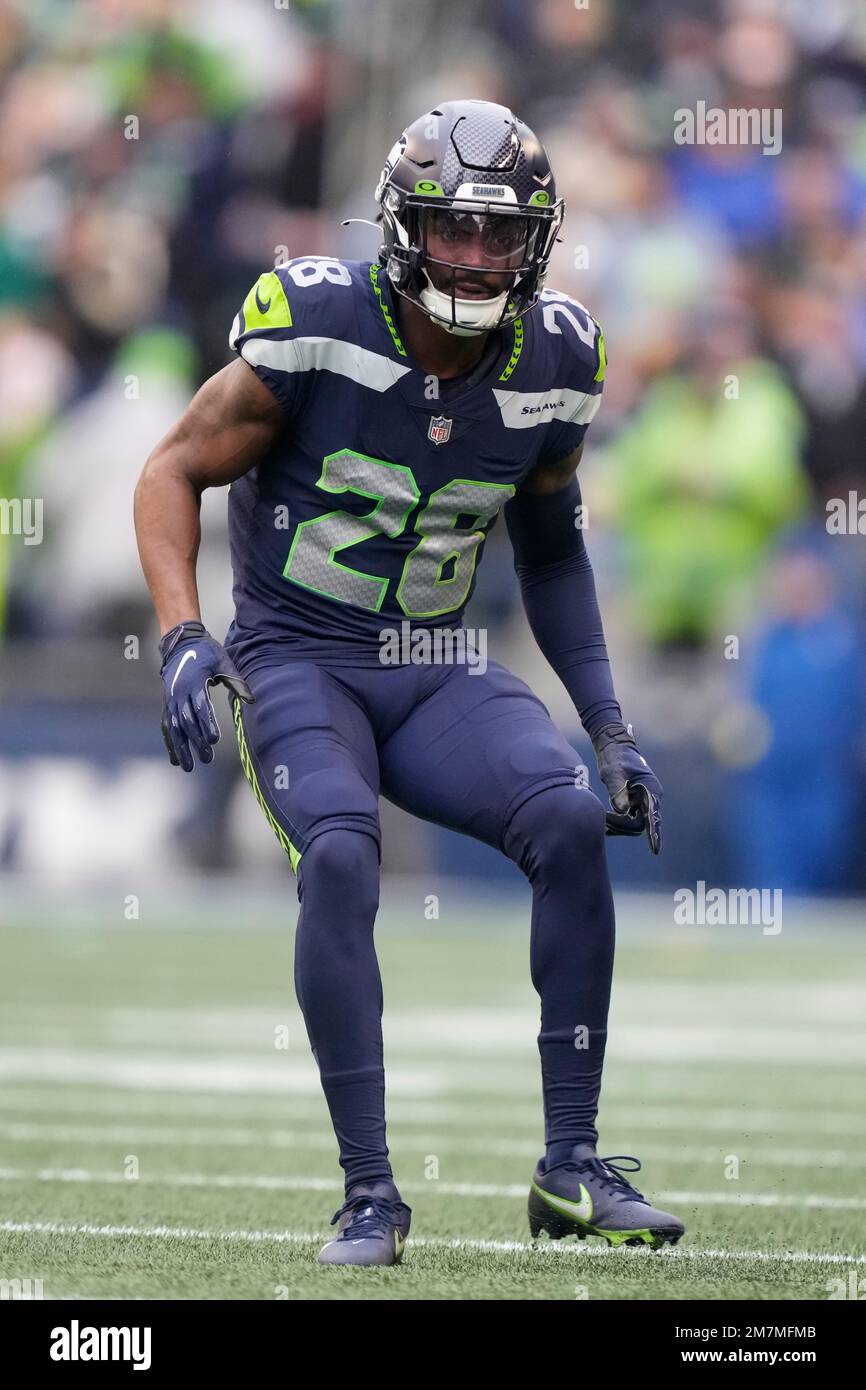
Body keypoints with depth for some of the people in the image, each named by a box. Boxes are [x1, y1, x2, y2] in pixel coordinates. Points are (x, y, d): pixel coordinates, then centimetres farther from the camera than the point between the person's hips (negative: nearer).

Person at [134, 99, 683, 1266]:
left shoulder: (548, 367, -1)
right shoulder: (317, 329, -15)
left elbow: (552, 552, 16)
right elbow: (173, 472, -7)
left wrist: (609, 725, 10)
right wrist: (182, 634, -21)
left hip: (436, 668, 4)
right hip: (297, 662, -4)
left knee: (574, 825, -21)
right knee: (341, 857, -31)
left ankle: (573, 1166, -11)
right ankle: (369, 1192, -22)